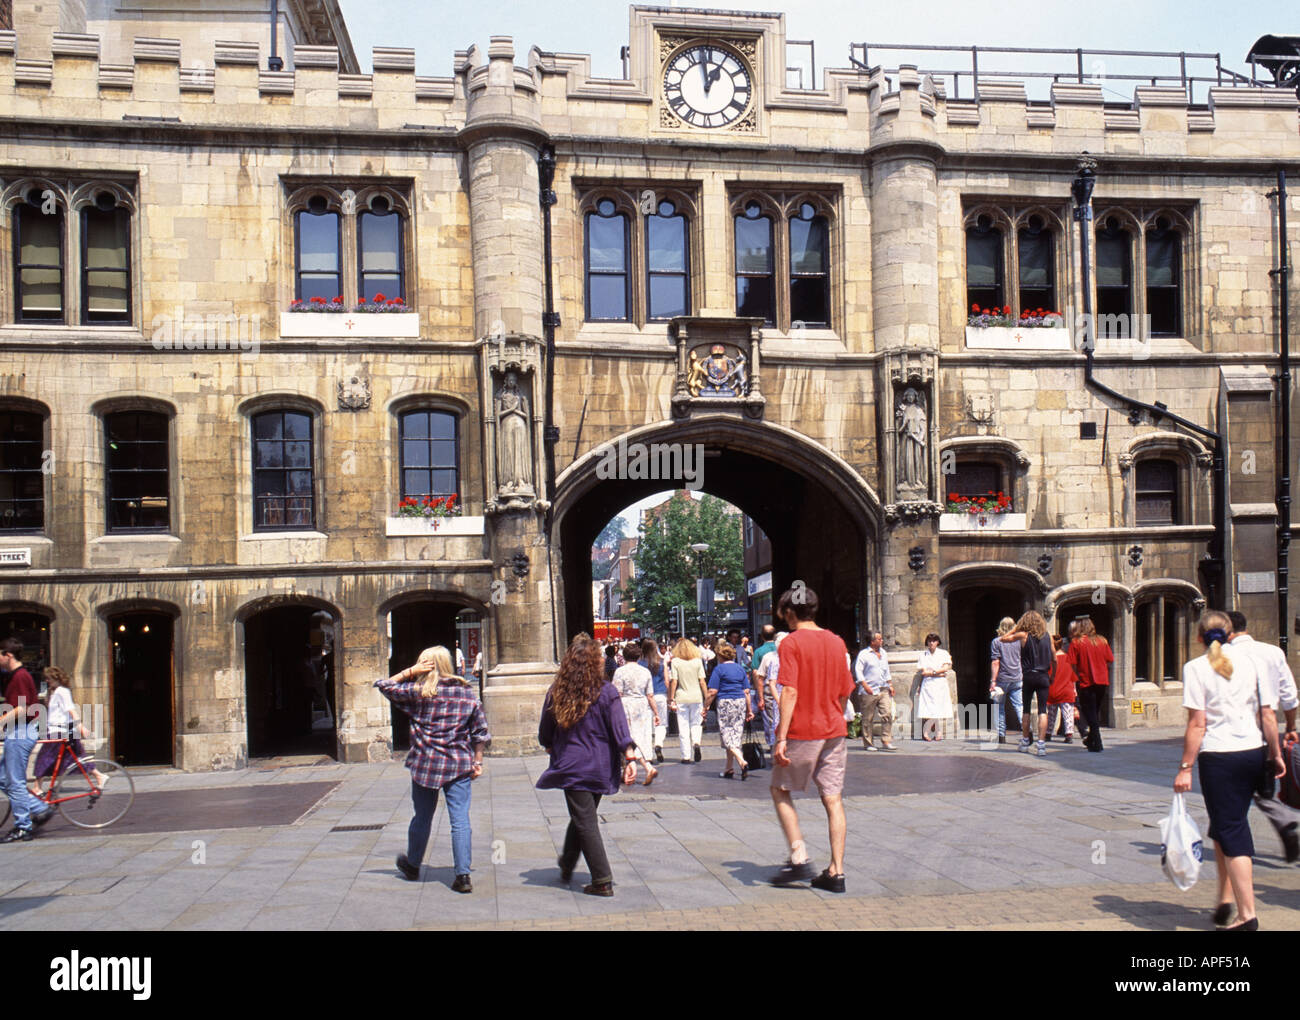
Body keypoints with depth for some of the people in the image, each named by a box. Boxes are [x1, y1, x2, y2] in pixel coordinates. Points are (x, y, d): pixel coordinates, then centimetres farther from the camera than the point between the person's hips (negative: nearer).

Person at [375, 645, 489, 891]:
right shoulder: (467, 693, 2)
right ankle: (463, 876, -6)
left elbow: (384, 686, 6)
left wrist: (410, 672, 2)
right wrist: (477, 762, 10)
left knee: (422, 817, 16)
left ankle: (412, 866, 36)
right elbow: (480, 732, 3)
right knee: (460, 820, 0)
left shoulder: (418, 692, -5)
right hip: (459, 765, 1)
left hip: (425, 764, -1)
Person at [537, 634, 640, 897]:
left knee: (585, 822, 1)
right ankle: (567, 865, 35)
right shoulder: (605, 692, -7)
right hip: (600, 767, 1)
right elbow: (620, 728, -13)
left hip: (571, 766, -1)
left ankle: (602, 881, -1)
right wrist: (630, 758, -13)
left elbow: (545, 733, 9)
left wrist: (552, 748, 27)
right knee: (582, 818, 18)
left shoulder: (557, 691, -2)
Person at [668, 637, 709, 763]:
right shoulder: (698, 661, 2)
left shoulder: (675, 661, -2)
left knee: (683, 727, 5)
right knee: (696, 723, 16)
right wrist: (707, 697, 6)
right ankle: (696, 742, -12)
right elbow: (702, 682, 0)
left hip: (681, 698, -1)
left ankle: (686, 756, 5)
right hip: (696, 697, 1)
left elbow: (673, 682, -5)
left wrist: (671, 699, -1)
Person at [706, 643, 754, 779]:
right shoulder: (740, 668, 11)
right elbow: (746, 691, 11)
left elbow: (712, 692, -9)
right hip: (740, 702, 6)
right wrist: (749, 710, 16)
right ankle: (728, 768, 18)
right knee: (736, 735, 11)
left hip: (725, 703, -6)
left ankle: (742, 763, -23)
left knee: (727, 734, -3)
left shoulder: (719, 669, -5)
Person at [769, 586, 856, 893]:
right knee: (833, 799, 6)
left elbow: (790, 692, -18)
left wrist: (781, 737, -19)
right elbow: (844, 693, 12)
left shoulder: (791, 643, -10)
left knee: (780, 791, 11)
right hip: (834, 731, 5)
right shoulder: (836, 642, 8)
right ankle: (836, 871, 5)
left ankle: (799, 858, 2)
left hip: (802, 732, -5)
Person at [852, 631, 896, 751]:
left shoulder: (883, 653, 17)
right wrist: (865, 685, -18)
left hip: (884, 690, 5)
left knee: (888, 714, -7)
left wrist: (890, 685, 20)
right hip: (869, 692, -5)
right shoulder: (863, 654, -3)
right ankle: (868, 744, 9)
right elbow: (858, 670, -9)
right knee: (868, 719, 1)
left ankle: (886, 741, -2)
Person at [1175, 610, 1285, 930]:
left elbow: (1197, 723, -11)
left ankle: (1247, 914, -1)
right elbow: (1268, 715, 3)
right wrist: (1276, 754, 13)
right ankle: (1226, 898, 21)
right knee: (1231, 824, 19)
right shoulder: (1252, 660, 3)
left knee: (1230, 831, 1)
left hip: (1218, 754, -4)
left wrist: (1185, 767, -7)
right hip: (1253, 752, 4)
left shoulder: (1196, 668, -7)